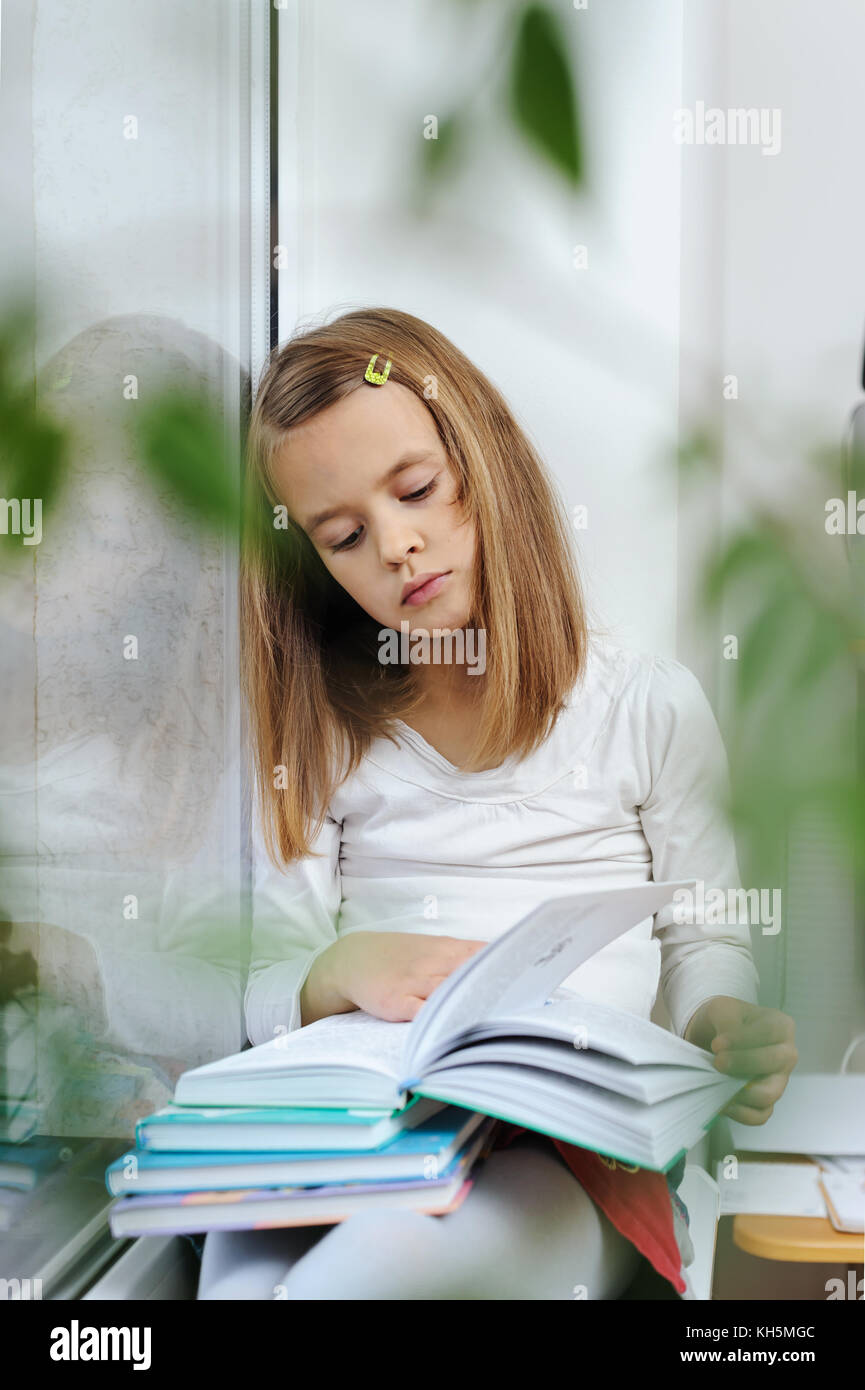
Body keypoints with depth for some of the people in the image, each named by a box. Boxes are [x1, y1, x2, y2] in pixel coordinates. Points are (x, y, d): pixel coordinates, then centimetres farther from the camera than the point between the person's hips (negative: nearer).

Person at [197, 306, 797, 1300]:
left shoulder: (651, 705, 10)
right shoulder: (322, 735, 14)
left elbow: (705, 942, 14)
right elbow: (268, 989, 9)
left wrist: (723, 1029, -10)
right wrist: (338, 974, -15)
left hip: (579, 1150, -1)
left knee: (395, 1256, -35)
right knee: (244, 1270, -33)